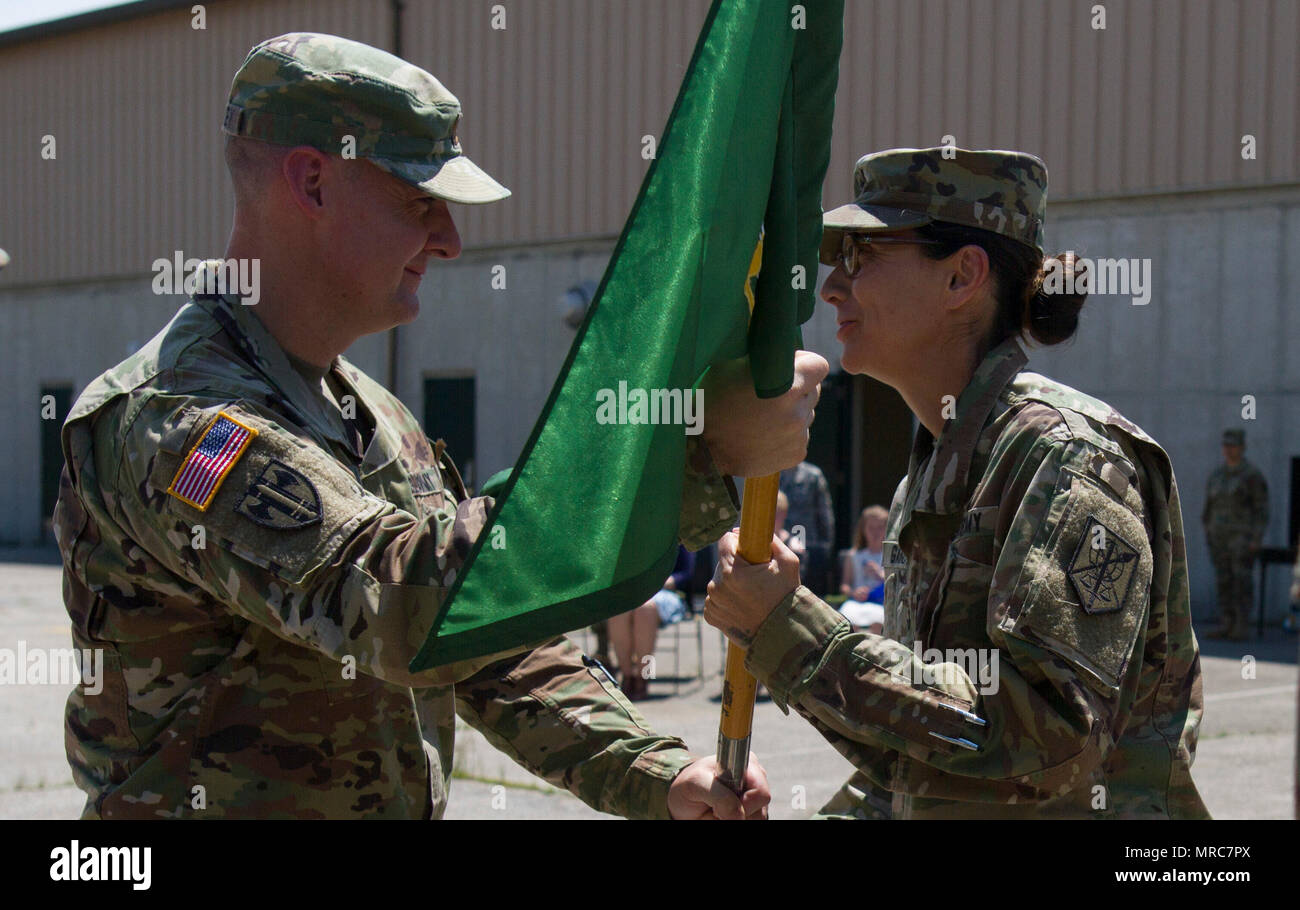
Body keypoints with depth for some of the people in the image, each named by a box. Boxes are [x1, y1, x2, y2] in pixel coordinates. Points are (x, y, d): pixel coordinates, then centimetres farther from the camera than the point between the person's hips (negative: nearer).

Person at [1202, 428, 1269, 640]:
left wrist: (1257, 540, -14)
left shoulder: (1252, 475, -5)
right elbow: (1209, 506, 17)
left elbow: (1261, 509, -8)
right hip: (1219, 537, 6)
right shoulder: (1216, 475, 13)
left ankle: (1242, 628, -6)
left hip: (1243, 536, -6)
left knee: (1242, 581, -8)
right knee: (1223, 581, 5)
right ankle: (1226, 625, 9)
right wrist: (1207, 535, 12)